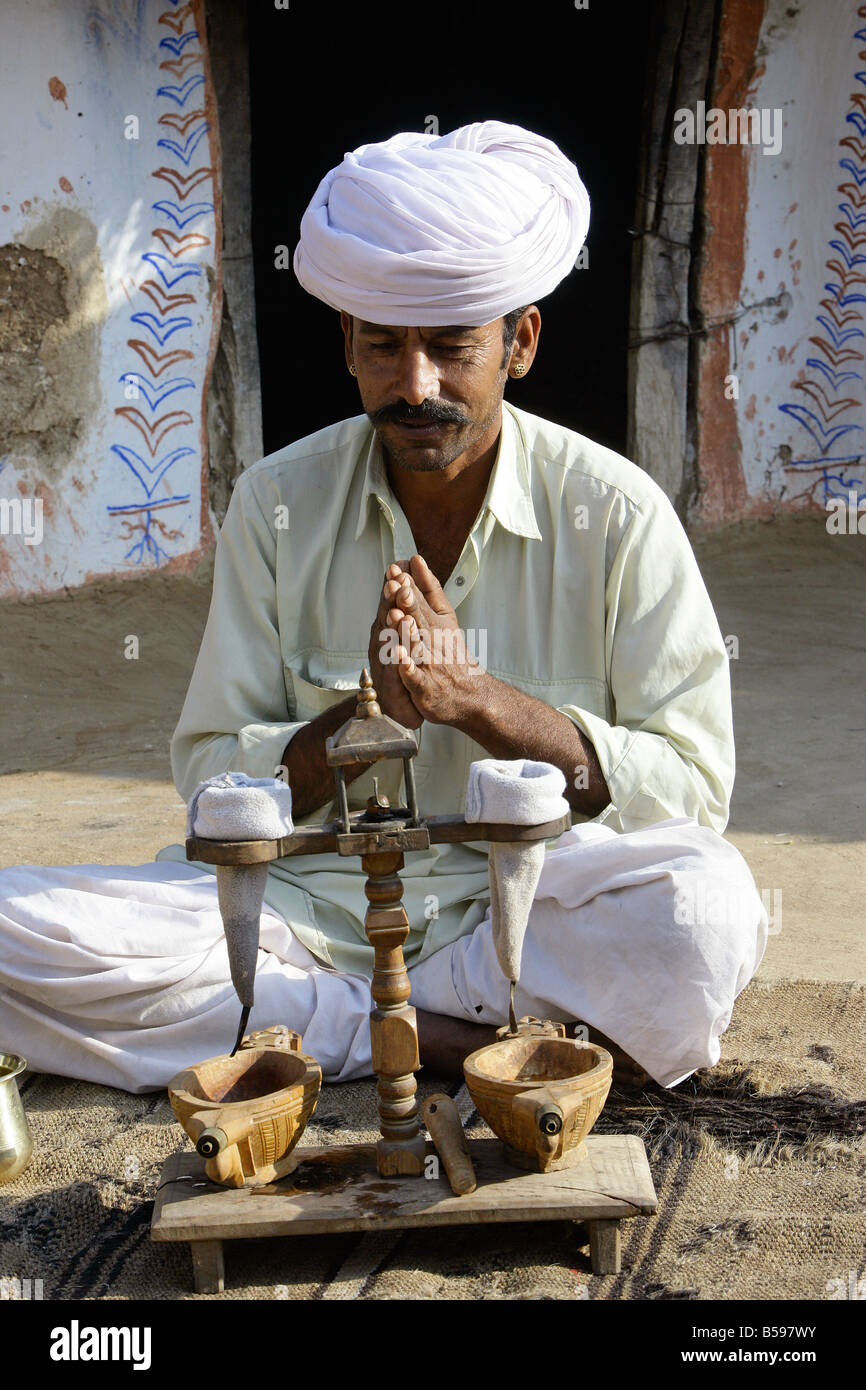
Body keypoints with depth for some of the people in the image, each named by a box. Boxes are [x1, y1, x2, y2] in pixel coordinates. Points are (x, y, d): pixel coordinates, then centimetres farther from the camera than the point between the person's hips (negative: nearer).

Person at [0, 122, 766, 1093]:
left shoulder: (616, 514, -3)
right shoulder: (277, 504, 2)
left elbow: (691, 788, -6)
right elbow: (211, 778, 2)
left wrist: (474, 695, -18)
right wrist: (369, 713, -18)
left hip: (528, 897, -1)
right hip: (313, 899, 2)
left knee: (706, 907, -34)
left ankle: (311, 1017, -18)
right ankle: (441, 1033, -18)